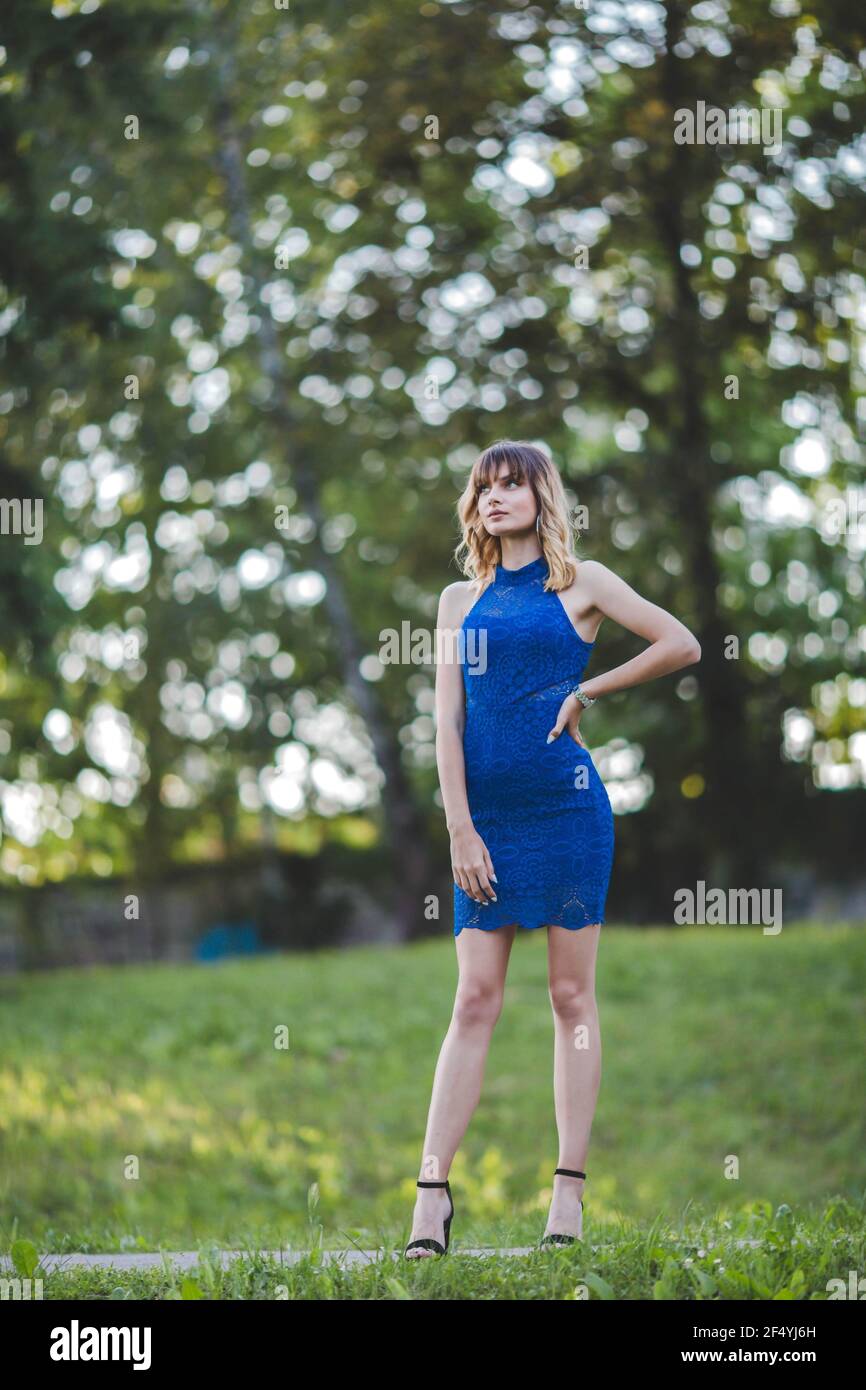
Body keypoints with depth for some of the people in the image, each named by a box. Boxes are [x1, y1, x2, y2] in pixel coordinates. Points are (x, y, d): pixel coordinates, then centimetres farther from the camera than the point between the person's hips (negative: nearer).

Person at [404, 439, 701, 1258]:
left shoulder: (579, 583, 4)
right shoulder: (459, 601, 12)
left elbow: (682, 645, 0)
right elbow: (447, 722, 6)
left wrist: (586, 691, -1)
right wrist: (460, 830, -3)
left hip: (566, 808, -3)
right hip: (486, 818, 3)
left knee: (571, 996, 1)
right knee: (475, 1000, -1)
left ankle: (569, 1191, 4)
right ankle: (432, 1193, -4)